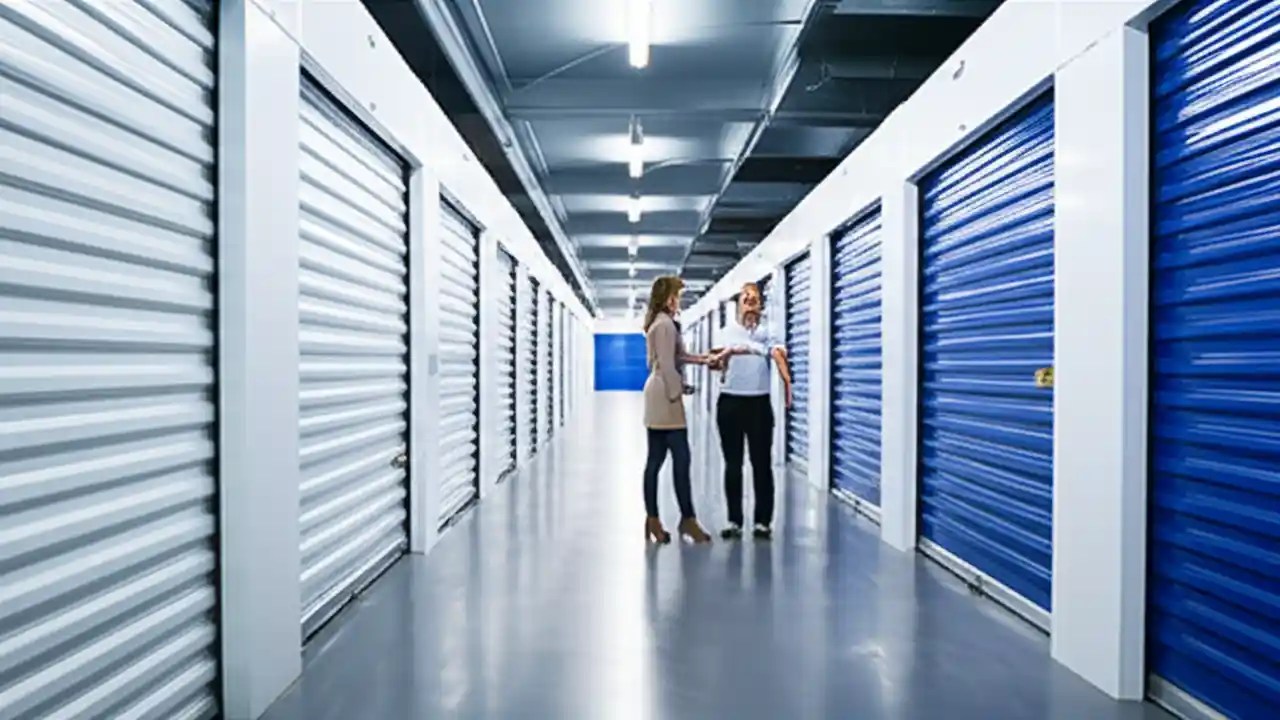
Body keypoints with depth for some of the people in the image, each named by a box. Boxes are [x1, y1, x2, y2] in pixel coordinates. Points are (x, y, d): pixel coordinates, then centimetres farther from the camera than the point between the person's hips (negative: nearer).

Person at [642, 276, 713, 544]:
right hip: (665, 397, -11)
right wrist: (676, 396, -16)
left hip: (657, 397, 11)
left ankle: (652, 520, 12)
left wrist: (697, 359, 24)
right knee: (681, 459, -6)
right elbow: (667, 365, -18)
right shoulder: (665, 324, -13)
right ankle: (688, 519, 1)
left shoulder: (657, 322, 19)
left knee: (655, 460, 9)